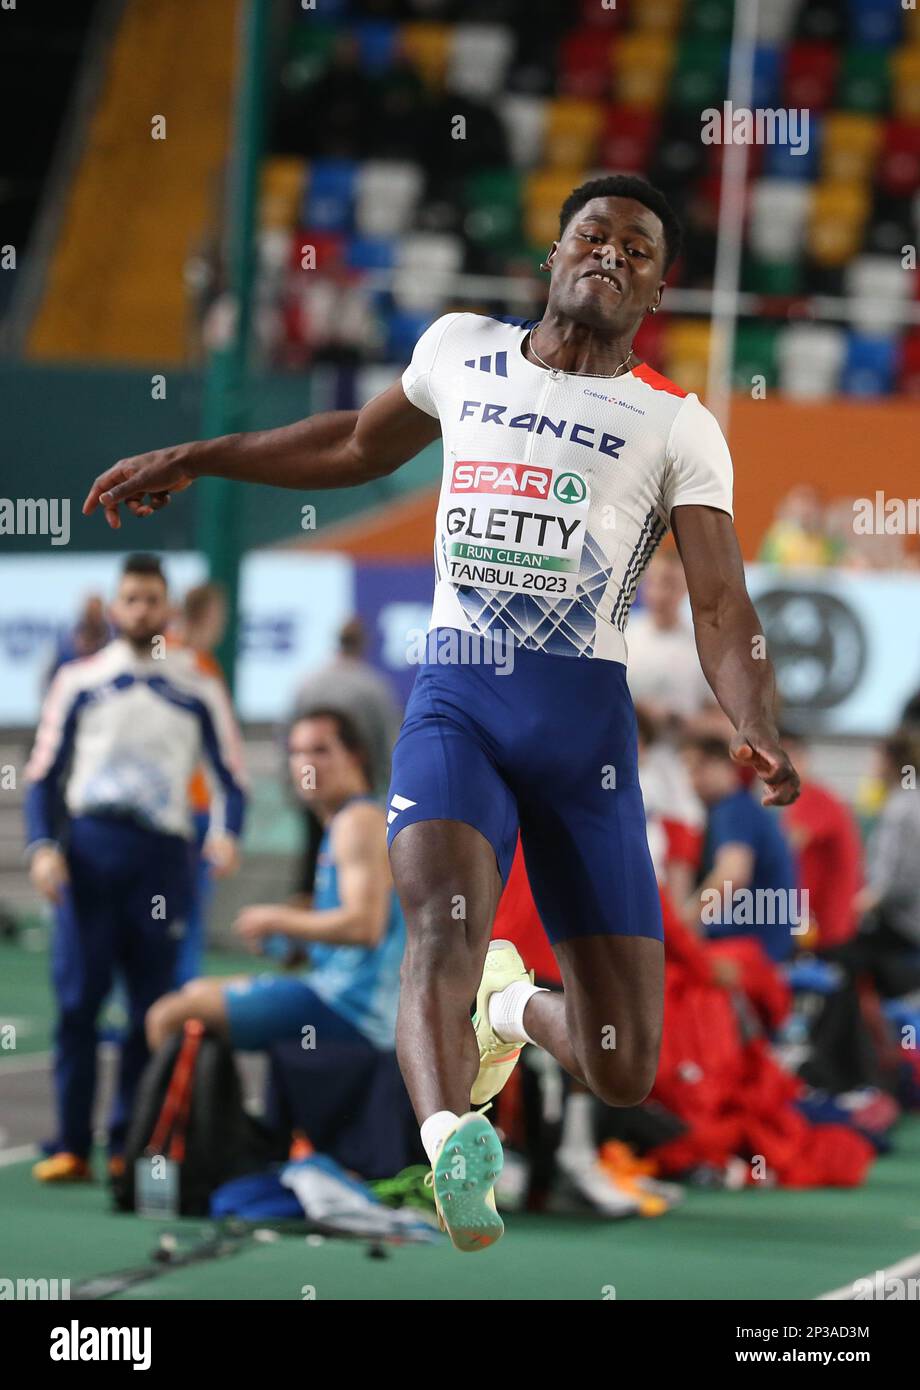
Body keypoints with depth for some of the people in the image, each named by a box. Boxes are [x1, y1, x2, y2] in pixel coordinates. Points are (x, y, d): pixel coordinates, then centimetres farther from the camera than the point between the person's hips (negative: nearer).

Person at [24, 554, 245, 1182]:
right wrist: (43, 846, -5)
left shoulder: (199, 690, 10)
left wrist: (226, 835, -10)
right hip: (89, 849, -1)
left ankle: (129, 1145, 7)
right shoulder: (80, 682, 9)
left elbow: (231, 777, 10)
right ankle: (72, 1147, -4)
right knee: (78, 1000, -7)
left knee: (152, 1007, 0)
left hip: (163, 853, 1)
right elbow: (43, 772, 10)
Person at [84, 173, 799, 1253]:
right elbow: (357, 446, 32)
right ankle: (450, 1140, -56)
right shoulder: (462, 350, 14)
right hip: (455, 696, 1)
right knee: (443, 927, -32)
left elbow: (721, 604, -4)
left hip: (586, 717, 0)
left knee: (622, 1074, -1)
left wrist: (755, 729, -23)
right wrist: (192, 459, 33)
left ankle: (517, 1009, 34)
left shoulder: (677, 427, 5)